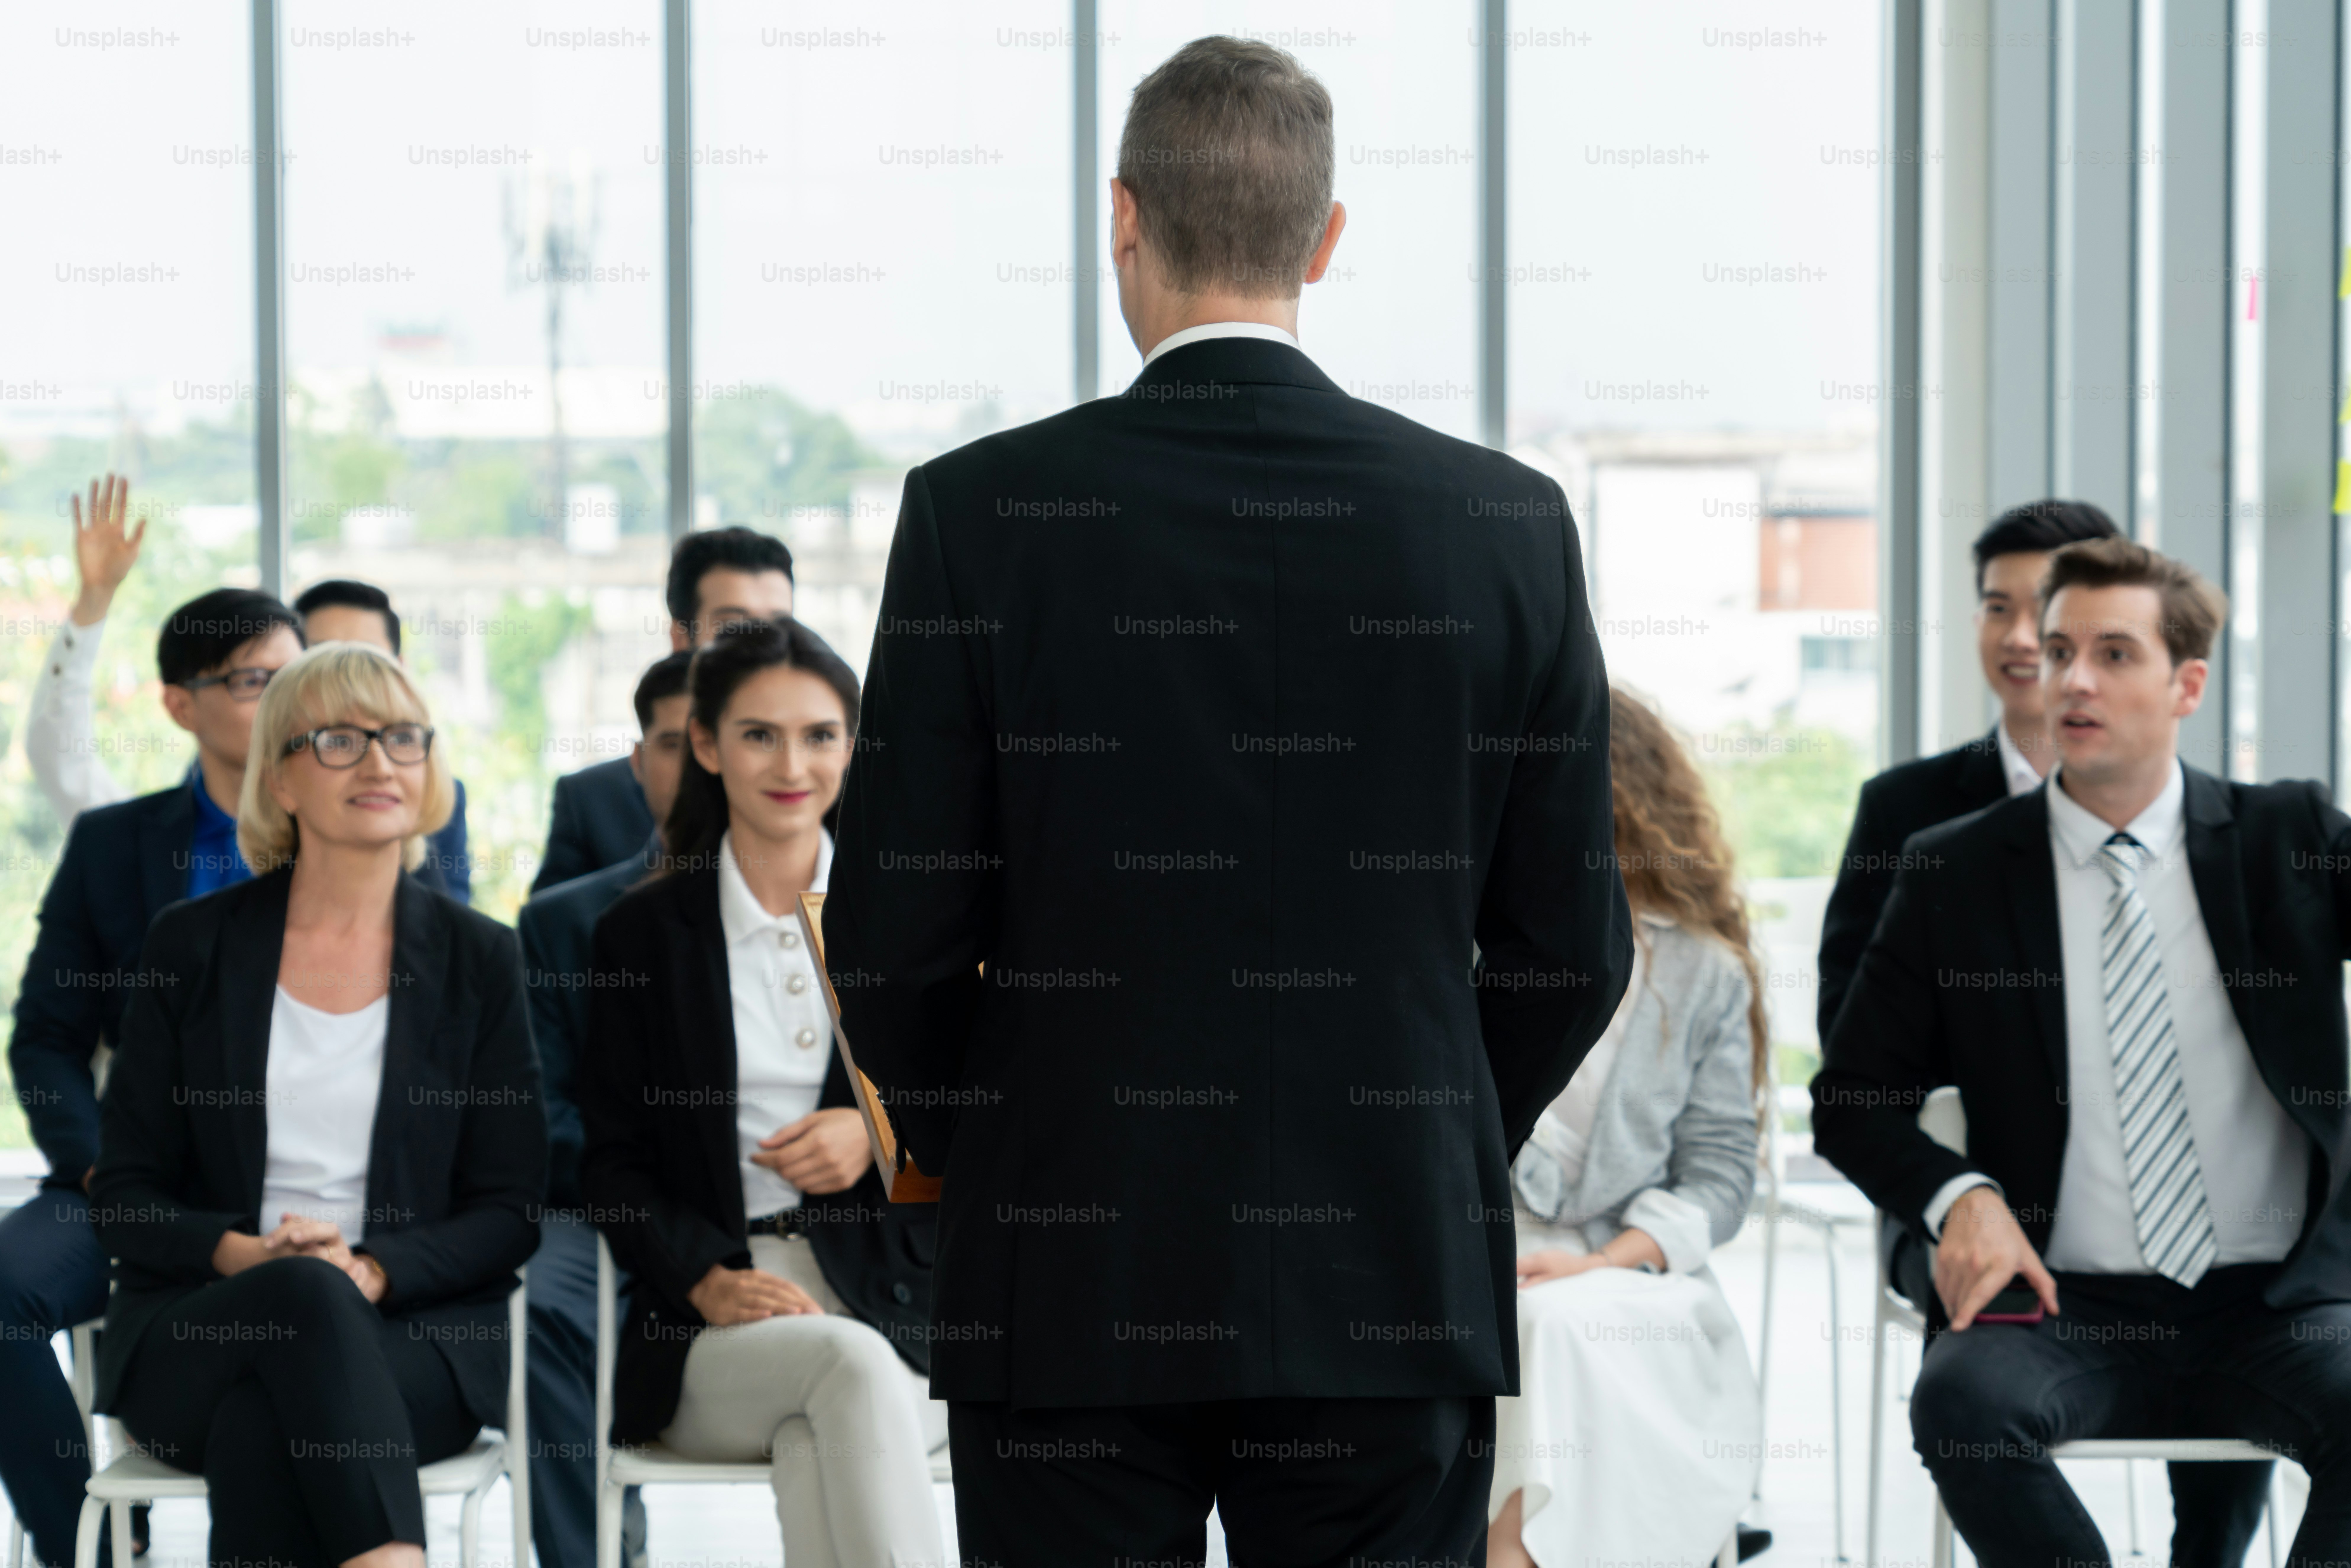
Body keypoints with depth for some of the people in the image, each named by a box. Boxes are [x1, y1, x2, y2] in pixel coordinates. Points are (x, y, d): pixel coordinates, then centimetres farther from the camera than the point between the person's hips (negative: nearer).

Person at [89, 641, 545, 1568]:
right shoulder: (192, 947, 9)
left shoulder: (476, 959, 10)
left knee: (262, 1427, -35)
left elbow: (509, 1210, 6)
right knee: (304, 1296, -36)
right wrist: (242, 1255, -13)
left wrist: (371, 1273, -14)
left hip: (413, 1333, 0)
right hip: (193, 1340, 0)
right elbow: (123, 1196, 8)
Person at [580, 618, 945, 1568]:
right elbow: (612, 1162, 7)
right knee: (853, 1366, -35)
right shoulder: (644, 935, 11)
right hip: (711, 1339, 0)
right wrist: (707, 1279, -11)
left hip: (892, 1312, 0)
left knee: (817, 1450, -35)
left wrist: (882, 1136, -7)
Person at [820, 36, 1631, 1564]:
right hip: (1393, 1279, 1)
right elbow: (1570, 944, 3)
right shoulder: (1506, 523, -1)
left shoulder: (980, 514, -6)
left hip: (1074, 1296, -1)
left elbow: (895, 934, -4)